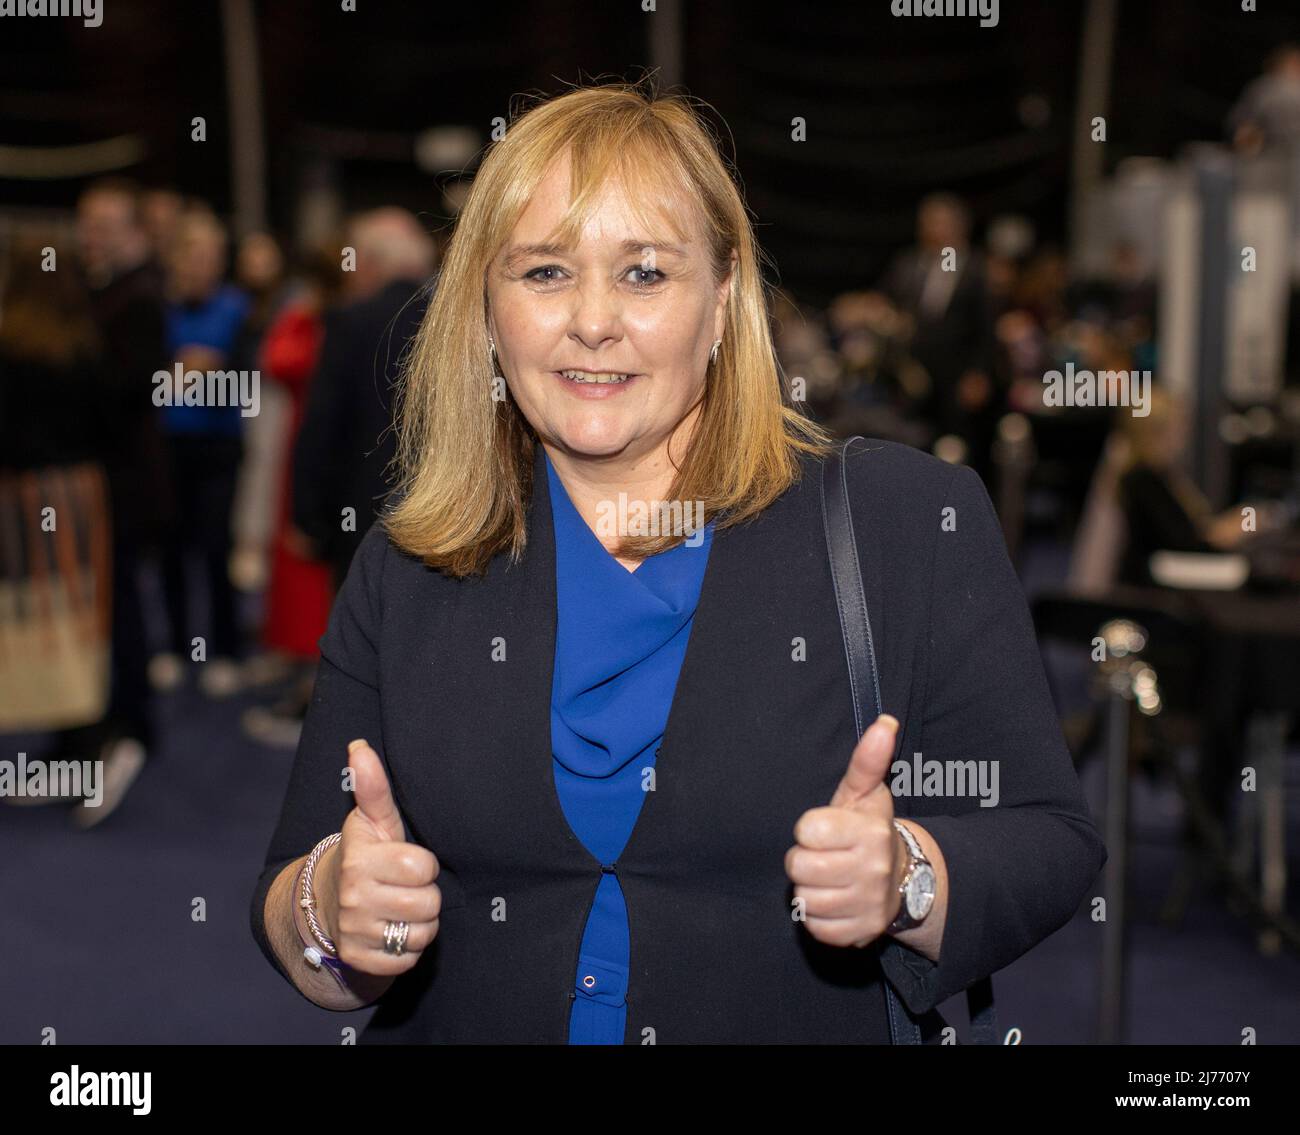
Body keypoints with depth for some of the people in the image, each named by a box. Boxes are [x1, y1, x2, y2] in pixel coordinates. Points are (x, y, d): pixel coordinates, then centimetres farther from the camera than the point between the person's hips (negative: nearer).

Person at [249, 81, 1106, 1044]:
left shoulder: (916, 521, -4)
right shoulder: (403, 573, 2)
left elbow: (1051, 847, -4)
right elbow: (287, 888, 4)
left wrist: (907, 879, -22)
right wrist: (330, 918, -16)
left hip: (824, 1023, -2)